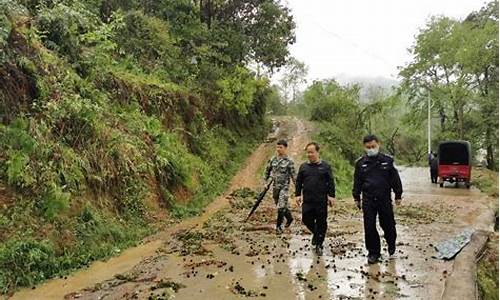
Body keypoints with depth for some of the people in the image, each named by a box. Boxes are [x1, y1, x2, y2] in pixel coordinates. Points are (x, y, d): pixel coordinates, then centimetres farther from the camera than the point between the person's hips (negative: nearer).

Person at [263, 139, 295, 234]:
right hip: (275, 186, 5)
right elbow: (267, 171, 14)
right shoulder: (272, 160, 4)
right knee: (281, 205, 16)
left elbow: (293, 175, -6)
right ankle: (289, 218, 41)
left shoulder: (289, 161, -8)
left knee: (281, 207, -11)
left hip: (284, 187, -5)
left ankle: (279, 227, 0)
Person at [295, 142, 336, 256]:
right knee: (307, 219, 1)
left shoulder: (325, 166, 2)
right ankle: (316, 233, 31)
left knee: (321, 223, 2)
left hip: (321, 201, -2)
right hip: (307, 201, 2)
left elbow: (331, 182, 1)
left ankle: (319, 245, 16)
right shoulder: (303, 166, 8)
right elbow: (298, 182, 12)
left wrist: (331, 195, -5)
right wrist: (298, 195, 4)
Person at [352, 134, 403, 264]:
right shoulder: (360, 163, 2)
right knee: (369, 227, 3)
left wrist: (398, 195, 4)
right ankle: (373, 252, 17)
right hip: (368, 200, 1)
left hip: (385, 199, -1)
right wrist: (356, 198, 10)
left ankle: (391, 243, 39)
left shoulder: (388, 160, -2)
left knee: (388, 224, 9)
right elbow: (357, 182, 9)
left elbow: (395, 179, 3)